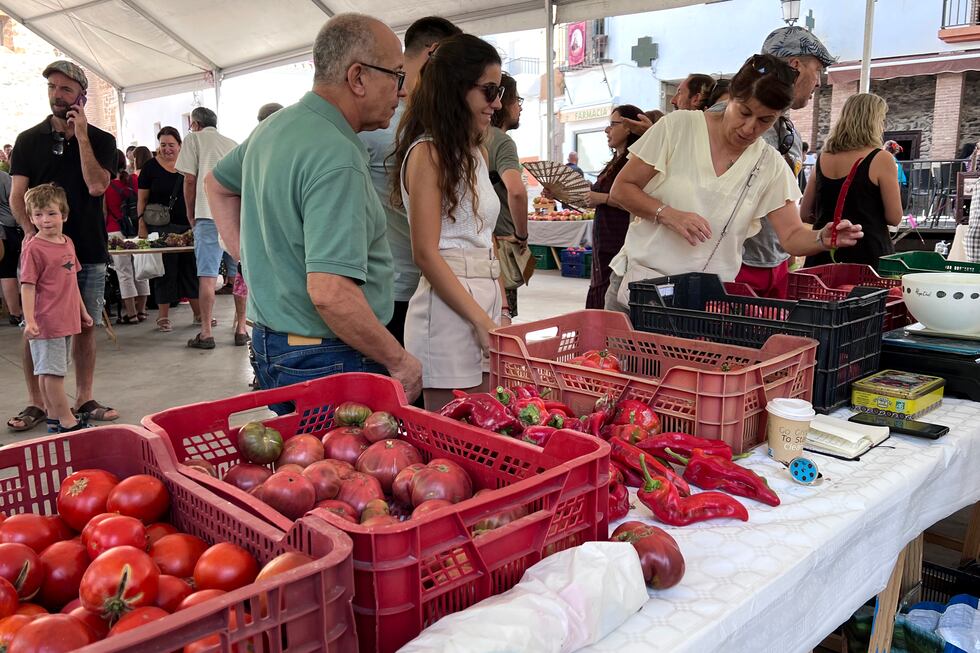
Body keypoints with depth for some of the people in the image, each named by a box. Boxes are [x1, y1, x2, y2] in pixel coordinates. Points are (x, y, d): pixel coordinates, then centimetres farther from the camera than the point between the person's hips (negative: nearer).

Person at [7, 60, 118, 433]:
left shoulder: (100, 140, 8)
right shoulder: (29, 140, 9)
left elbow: (96, 185, -9)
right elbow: (16, 195, 2)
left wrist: (81, 136, -7)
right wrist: (30, 230, -15)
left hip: (88, 251, 0)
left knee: (86, 327, 5)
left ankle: (85, 400, 15)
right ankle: (36, 404, 10)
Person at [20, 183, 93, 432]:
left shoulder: (67, 243, 10)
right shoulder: (34, 248, -12)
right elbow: (27, 286, -14)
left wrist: (82, 311, 22)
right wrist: (29, 320, -21)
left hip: (66, 319, 7)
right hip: (45, 321, -7)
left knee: (49, 370, 17)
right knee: (52, 371, -1)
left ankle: (54, 417, 24)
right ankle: (67, 421, 4)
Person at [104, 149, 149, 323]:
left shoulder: (106, 186, -5)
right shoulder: (134, 180, 3)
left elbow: (104, 213, 0)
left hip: (117, 233, -3)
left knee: (125, 274, 0)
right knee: (140, 272, 9)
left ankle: (131, 314, 1)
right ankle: (141, 311, 15)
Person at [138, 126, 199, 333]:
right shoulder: (151, 167, 0)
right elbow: (142, 200, 0)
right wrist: (142, 227, -8)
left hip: (187, 226, 3)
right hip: (161, 228, -3)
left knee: (191, 268, 8)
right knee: (165, 271, 2)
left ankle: (199, 313, 16)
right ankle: (163, 317, 11)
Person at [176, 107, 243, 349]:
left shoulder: (194, 139, 9)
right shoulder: (233, 144, 22)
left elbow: (190, 180, 1)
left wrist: (191, 215, 10)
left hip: (210, 214, -4)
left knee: (207, 276, -4)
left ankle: (206, 333, -3)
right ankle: (241, 329, 10)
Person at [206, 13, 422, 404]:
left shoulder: (274, 126, 8)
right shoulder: (337, 158, -23)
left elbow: (217, 183, 26)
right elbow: (330, 293, -31)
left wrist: (252, 258, 19)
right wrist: (399, 361, -19)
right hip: (327, 362, -10)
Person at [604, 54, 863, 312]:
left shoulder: (771, 166, 1)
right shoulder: (679, 126, -5)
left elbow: (792, 236, 1)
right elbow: (621, 189, -3)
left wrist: (823, 239, -21)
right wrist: (668, 214, -18)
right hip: (641, 279, -1)